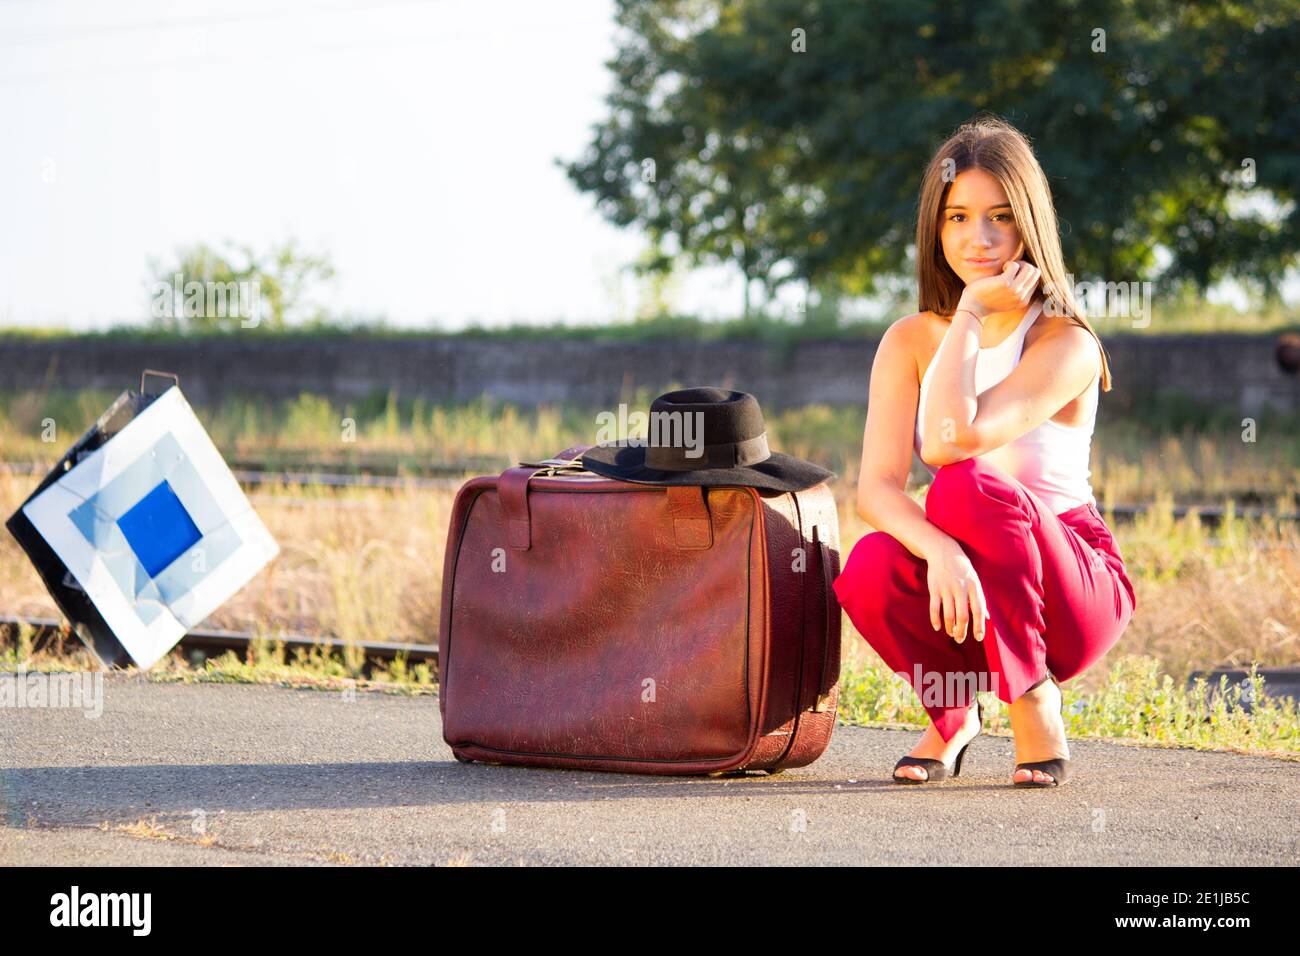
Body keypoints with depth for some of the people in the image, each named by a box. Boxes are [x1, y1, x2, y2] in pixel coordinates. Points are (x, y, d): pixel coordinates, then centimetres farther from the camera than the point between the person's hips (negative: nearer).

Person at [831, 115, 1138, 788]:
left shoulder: (1067, 345, -14)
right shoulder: (911, 341, 0)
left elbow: (955, 438, -30)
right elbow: (876, 485, -14)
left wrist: (972, 312, -19)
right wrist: (938, 550, -34)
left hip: (1071, 594, -3)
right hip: (961, 583, 3)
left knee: (967, 483, -32)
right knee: (869, 574, -31)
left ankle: (1036, 707, -16)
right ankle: (954, 710, 1)